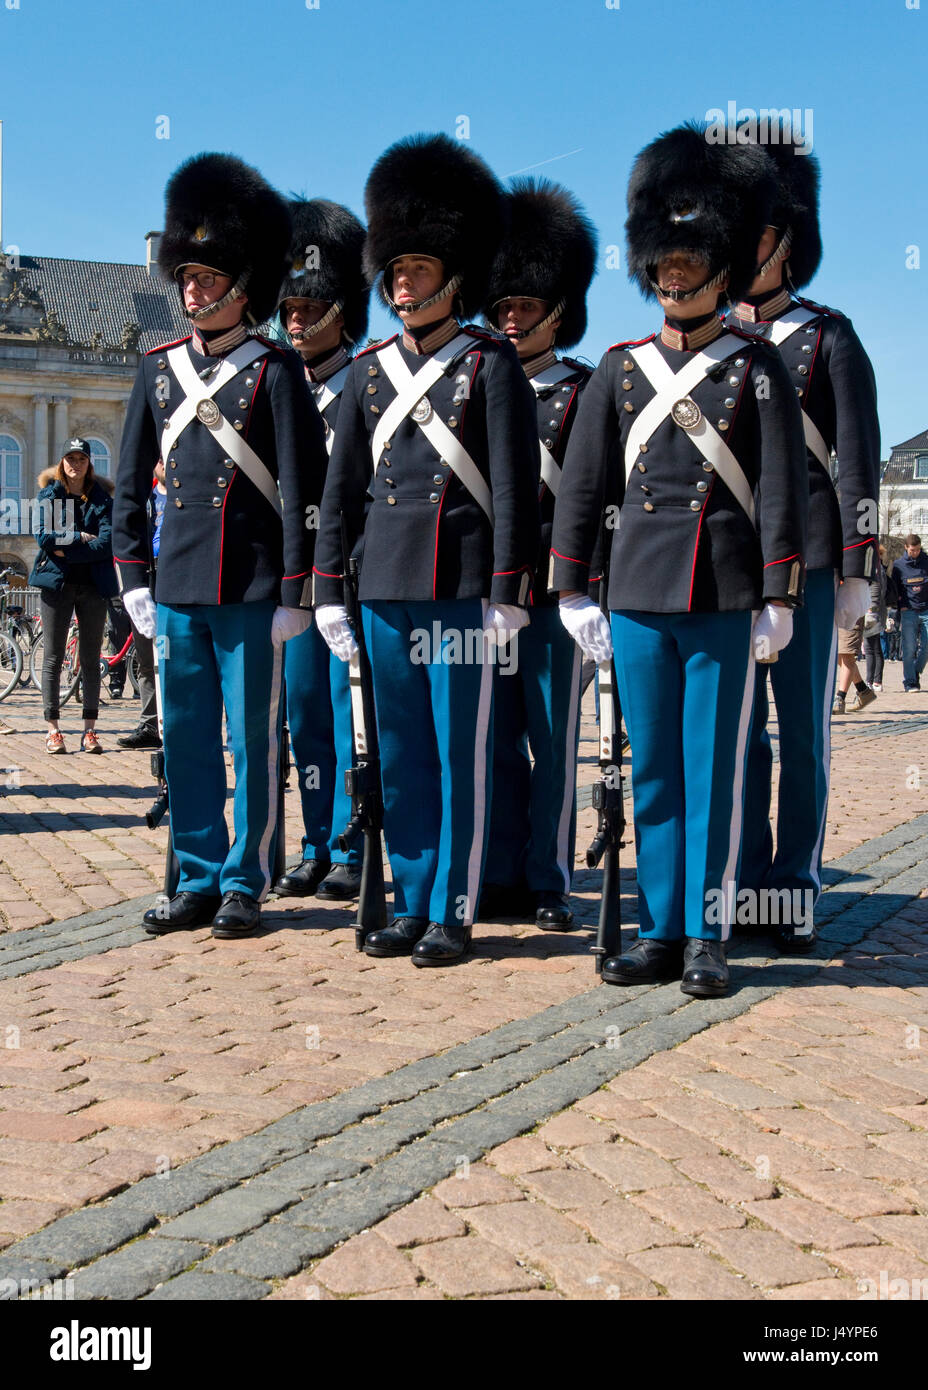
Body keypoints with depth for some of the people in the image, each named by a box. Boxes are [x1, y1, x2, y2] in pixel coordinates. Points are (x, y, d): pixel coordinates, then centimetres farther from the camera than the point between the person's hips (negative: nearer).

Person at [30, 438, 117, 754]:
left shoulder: (102, 498, 9)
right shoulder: (48, 495, 8)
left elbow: (108, 542, -6)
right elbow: (43, 536, -7)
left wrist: (66, 548, -12)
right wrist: (81, 538, -8)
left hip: (93, 585, 1)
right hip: (56, 583, -1)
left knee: (91, 659, 3)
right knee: (53, 658, 0)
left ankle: (90, 730, 6)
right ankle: (53, 730, 4)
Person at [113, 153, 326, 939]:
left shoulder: (275, 371, -3)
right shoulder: (159, 369, 10)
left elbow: (302, 488, -6)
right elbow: (131, 482, 14)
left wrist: (295, 592, -10)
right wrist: (134, 575, 8)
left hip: (252, 589, -4)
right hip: (177, 586, 5)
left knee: (253, 738, 4)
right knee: (187, 738, 9)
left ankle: (245, 882, 14)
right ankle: (199, 879, 20)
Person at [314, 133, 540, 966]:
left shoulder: (493, 366, -1)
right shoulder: (369, 373, 12)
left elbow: (514, 488, -5)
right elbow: (341, 489, 14)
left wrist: (509, 594, -11)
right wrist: (330, 590, 8)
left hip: (463, 587, -5)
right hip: (386, 586, 5)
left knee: (460, 755, 1)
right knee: (402, 756, 9)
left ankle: (454, 913, 9)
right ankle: (412, 904, 19)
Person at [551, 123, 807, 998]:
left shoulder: (757, 369, 2)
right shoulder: (619, 370, 9)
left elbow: (782, 490, -1)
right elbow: (580, 488, 11)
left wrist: (778, 599, -7)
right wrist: (571, 594, 7)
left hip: (726, 604, -3)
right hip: (638, 598, 3)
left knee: (714, 772, 2)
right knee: (654, 772, 8)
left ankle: (708, 939, 10)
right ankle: (660, 933, 16)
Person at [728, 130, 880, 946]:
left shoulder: (830, 340, 2)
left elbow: (857, 468, -1)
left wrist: (855, 581, -7)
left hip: (806, 562, -3)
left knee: (802, 733, 3)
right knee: (738, 731, 6)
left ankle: (797, 895, 12)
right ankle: (747, 885, 15)